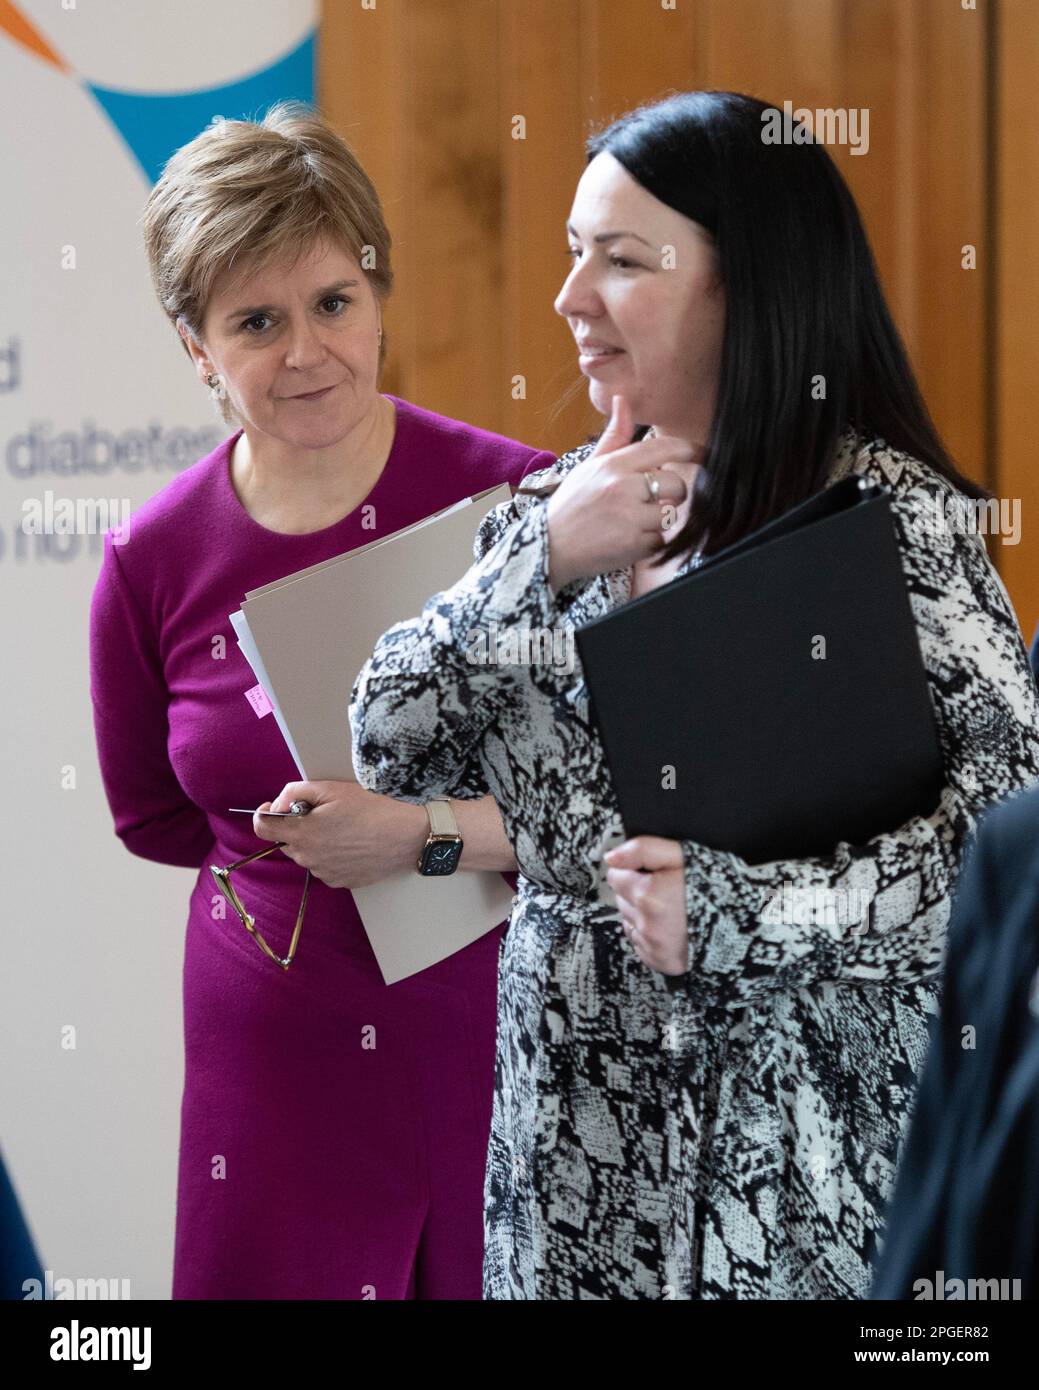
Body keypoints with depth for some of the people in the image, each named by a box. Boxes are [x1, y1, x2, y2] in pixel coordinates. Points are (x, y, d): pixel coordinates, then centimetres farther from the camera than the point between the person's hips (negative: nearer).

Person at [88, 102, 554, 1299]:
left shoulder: (514, 502, -12)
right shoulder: (152, 566, -3)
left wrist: (426, 835, -21)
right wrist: (311, 844, -1)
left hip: (500, 1013, -2)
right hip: (280, 1047, 2)